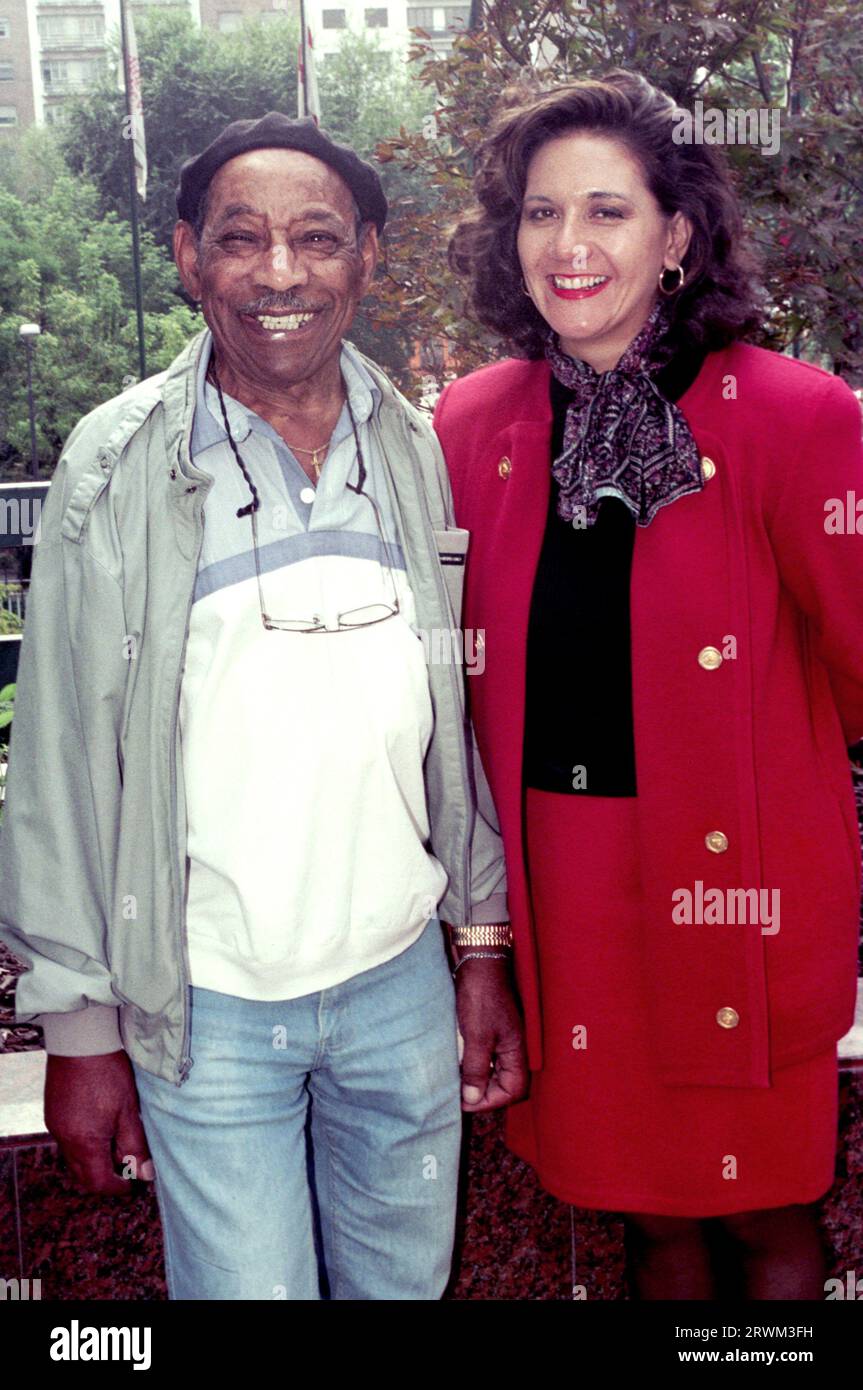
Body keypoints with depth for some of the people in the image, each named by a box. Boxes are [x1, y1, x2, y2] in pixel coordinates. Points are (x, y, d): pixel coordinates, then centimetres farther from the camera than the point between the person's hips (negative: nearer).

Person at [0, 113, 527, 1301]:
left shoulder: (417, 454, 1)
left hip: (402, 976, 3)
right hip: (209, 1006, -3)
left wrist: (483, 944, 8)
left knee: (406, 1280, 20)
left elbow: (457, 720, 8)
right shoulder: (122, 469, -9)